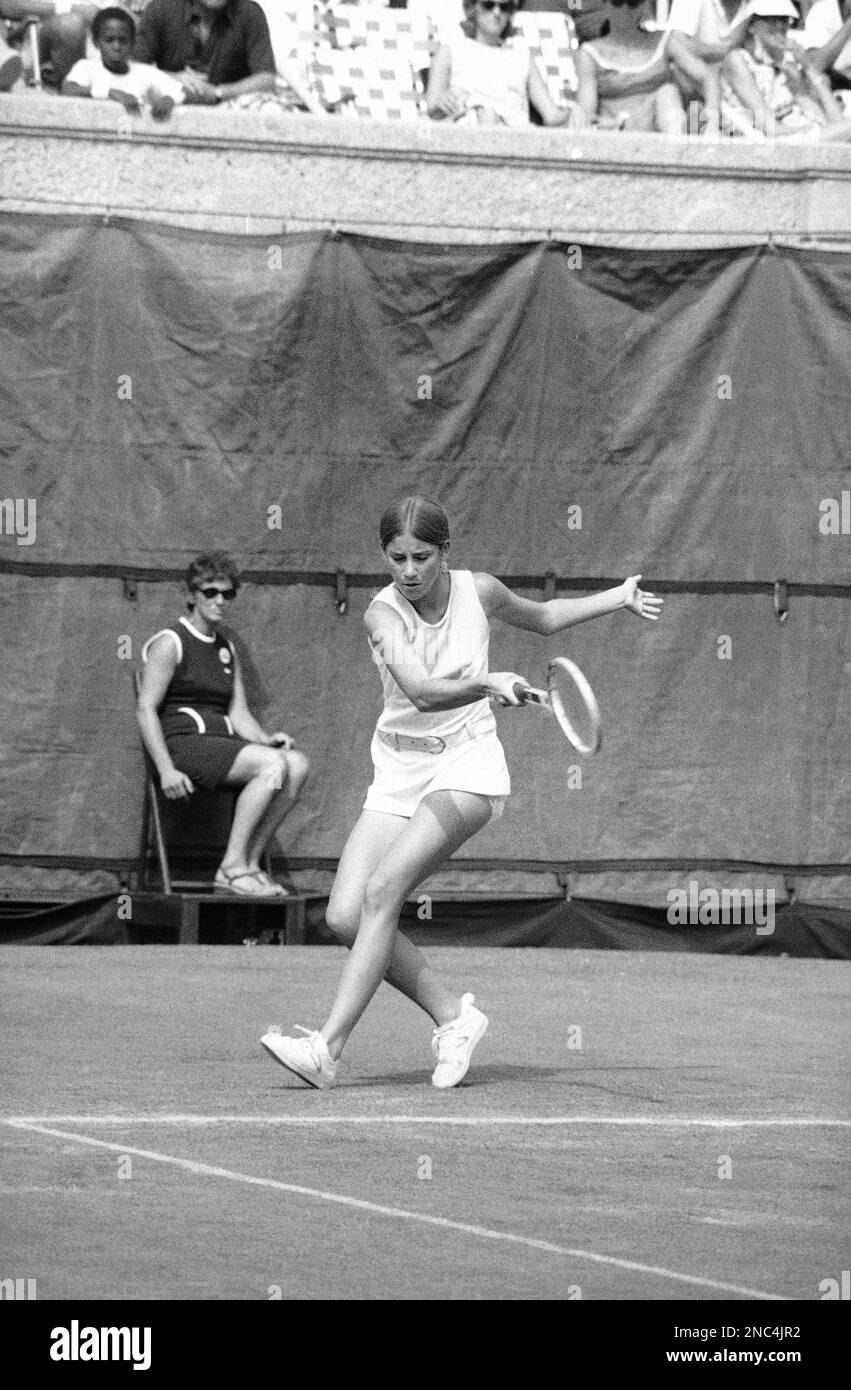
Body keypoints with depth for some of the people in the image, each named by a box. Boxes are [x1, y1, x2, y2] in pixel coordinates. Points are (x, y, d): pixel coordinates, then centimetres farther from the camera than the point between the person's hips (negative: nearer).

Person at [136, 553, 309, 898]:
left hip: (222, 744, 7)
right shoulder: (170, 643, 0)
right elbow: (145, 709, -7)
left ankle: (249, 863, -15)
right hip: (184, 741, -7)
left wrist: (265, 739, -5)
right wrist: (166, 770, -18)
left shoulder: (226, 650, 23)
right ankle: (233, 867, -26)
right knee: (272, 764, -28)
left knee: (297, 763, -17)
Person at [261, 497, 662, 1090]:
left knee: (382, 889, -23)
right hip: (399, 773, 2)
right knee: (346, 917, -13)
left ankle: (327, 1050, -27)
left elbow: (542, 617, 22)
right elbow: (423, 691, -30)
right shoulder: (382, 613, -12)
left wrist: (619, 597, 21)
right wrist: (488, 684, -47)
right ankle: (453, 1013, 4)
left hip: (468, 764, -2)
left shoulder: (479, 591, -4)